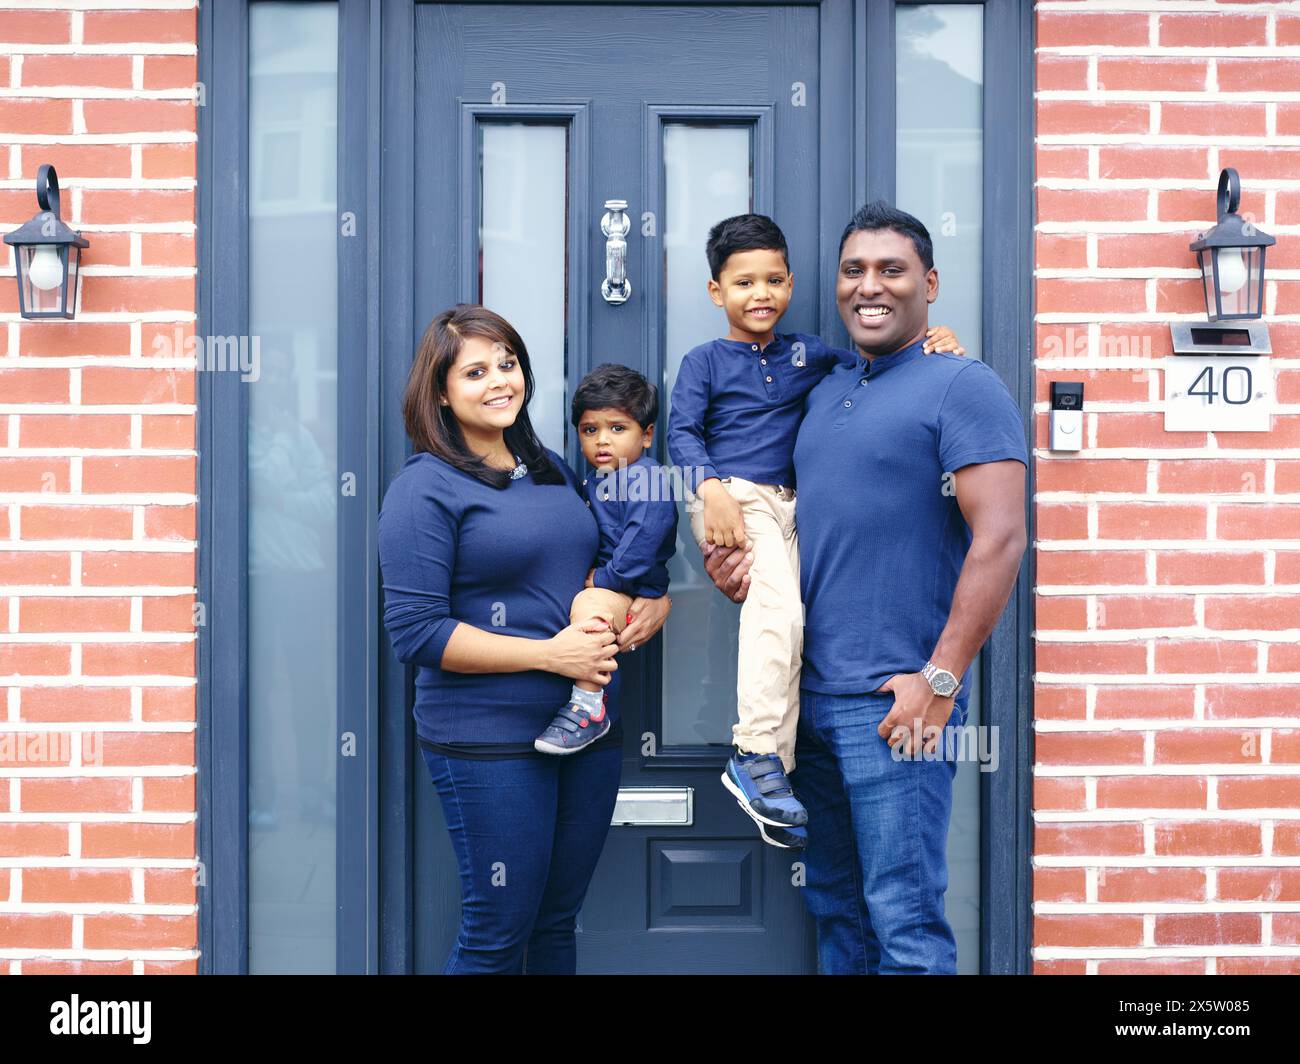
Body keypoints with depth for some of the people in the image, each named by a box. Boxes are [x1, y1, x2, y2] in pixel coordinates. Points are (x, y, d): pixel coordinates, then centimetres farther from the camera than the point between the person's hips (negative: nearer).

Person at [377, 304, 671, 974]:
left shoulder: (551, 470, 13)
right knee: (497, 936, 0)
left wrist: (652, 599, 5)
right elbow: (415, 632, -15)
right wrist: (549, 654, -18)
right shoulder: (426, 486, -9)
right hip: (489, 740, -7)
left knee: (557, 923, 15)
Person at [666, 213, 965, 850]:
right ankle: (755, 754, -25)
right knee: (778, 600, -27)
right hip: (729, 497, -5)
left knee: (786, 618, 0)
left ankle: (772, 767, 6)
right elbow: (682, 431, -4)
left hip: (785, 504, 6)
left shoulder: (807, 354, 16)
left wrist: (930, 346, 0)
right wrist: (712, 489, -20)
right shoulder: (705, 361, 5)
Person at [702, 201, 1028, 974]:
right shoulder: (824, 394, 17)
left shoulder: (962, 386, -7)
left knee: (903, 918, -4)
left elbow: (1000, 538, -16)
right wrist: (747, 567, 4)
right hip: (813, 698, 8)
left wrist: (941, 679, -18)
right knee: (834, 906, 16)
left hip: (895, 703, -8)